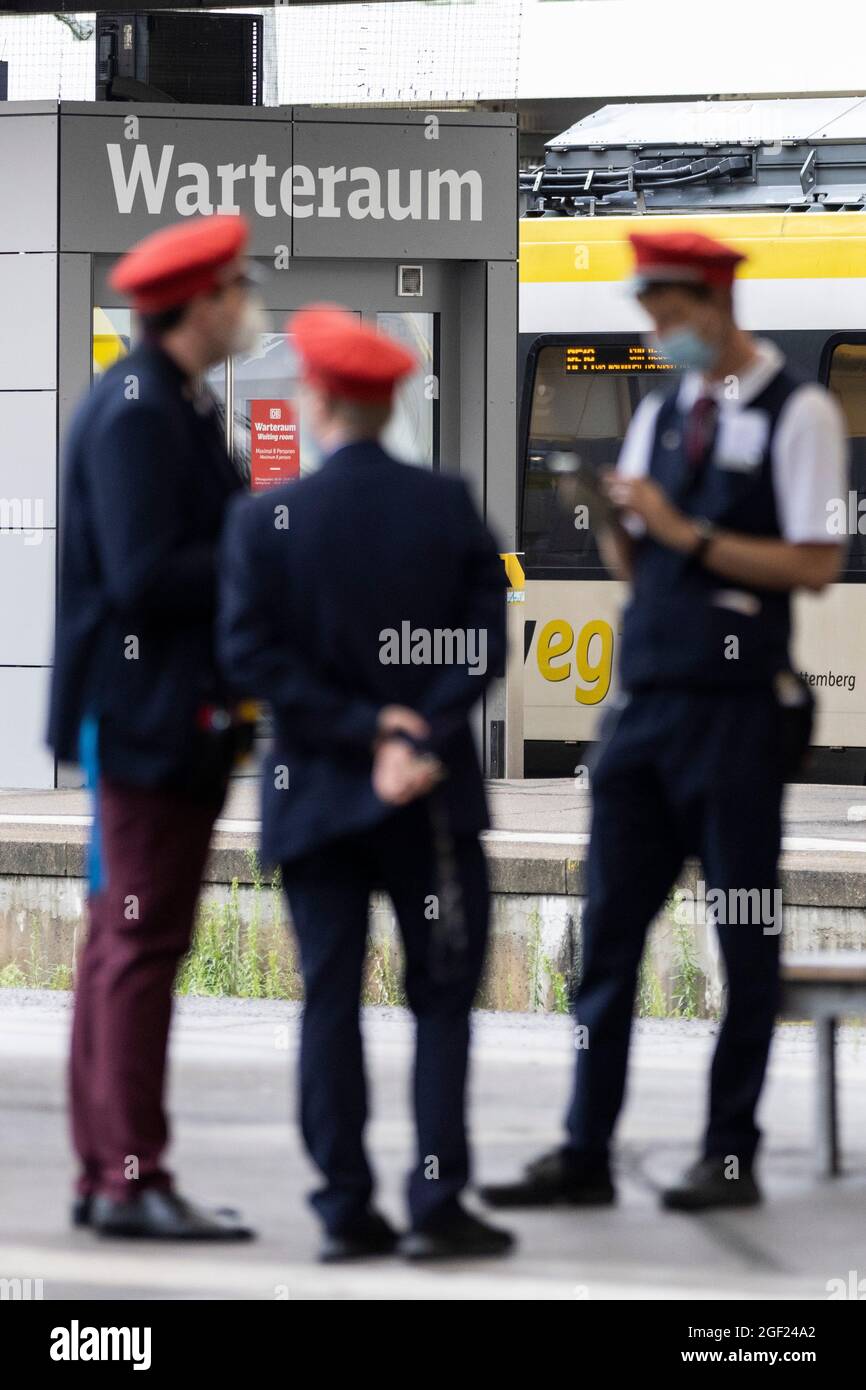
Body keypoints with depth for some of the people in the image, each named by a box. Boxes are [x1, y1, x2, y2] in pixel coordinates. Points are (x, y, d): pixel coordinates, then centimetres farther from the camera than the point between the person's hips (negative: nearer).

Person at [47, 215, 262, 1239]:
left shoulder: (177, 406, 14)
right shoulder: (134, 413, -16)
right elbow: (143, 579, -22)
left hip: (179, 717, 10)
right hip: (147, 715, -10)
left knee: (124, 944, 11)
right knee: (140, 943, -7)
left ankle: (108, 1173, 16)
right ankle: (130, 1180, -5)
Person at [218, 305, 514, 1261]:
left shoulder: (264, 520, -5)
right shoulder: (448, 505, -3)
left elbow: (251, 654, -10)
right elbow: (484, 641, -8)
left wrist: (361, 729, -9)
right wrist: (413, 740, -11)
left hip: (316, 792, 0)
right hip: (434, 792, 0)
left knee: (330, 1002, 6)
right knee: (442, 995, 6)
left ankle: (346, 1210, 4)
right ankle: (436, 1201, 0)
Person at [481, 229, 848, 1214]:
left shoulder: (797, 414, -5)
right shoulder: (659, 413, 15)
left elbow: (817, 565, -12)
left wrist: (688, 534, -14)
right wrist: (622, 525, -3)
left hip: (736, 706, -6)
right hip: (645, 702, 6)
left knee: (744, 935, 1)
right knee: (609, 926, 3)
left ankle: (729, 1155, 8)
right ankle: (585, 1153, 6)